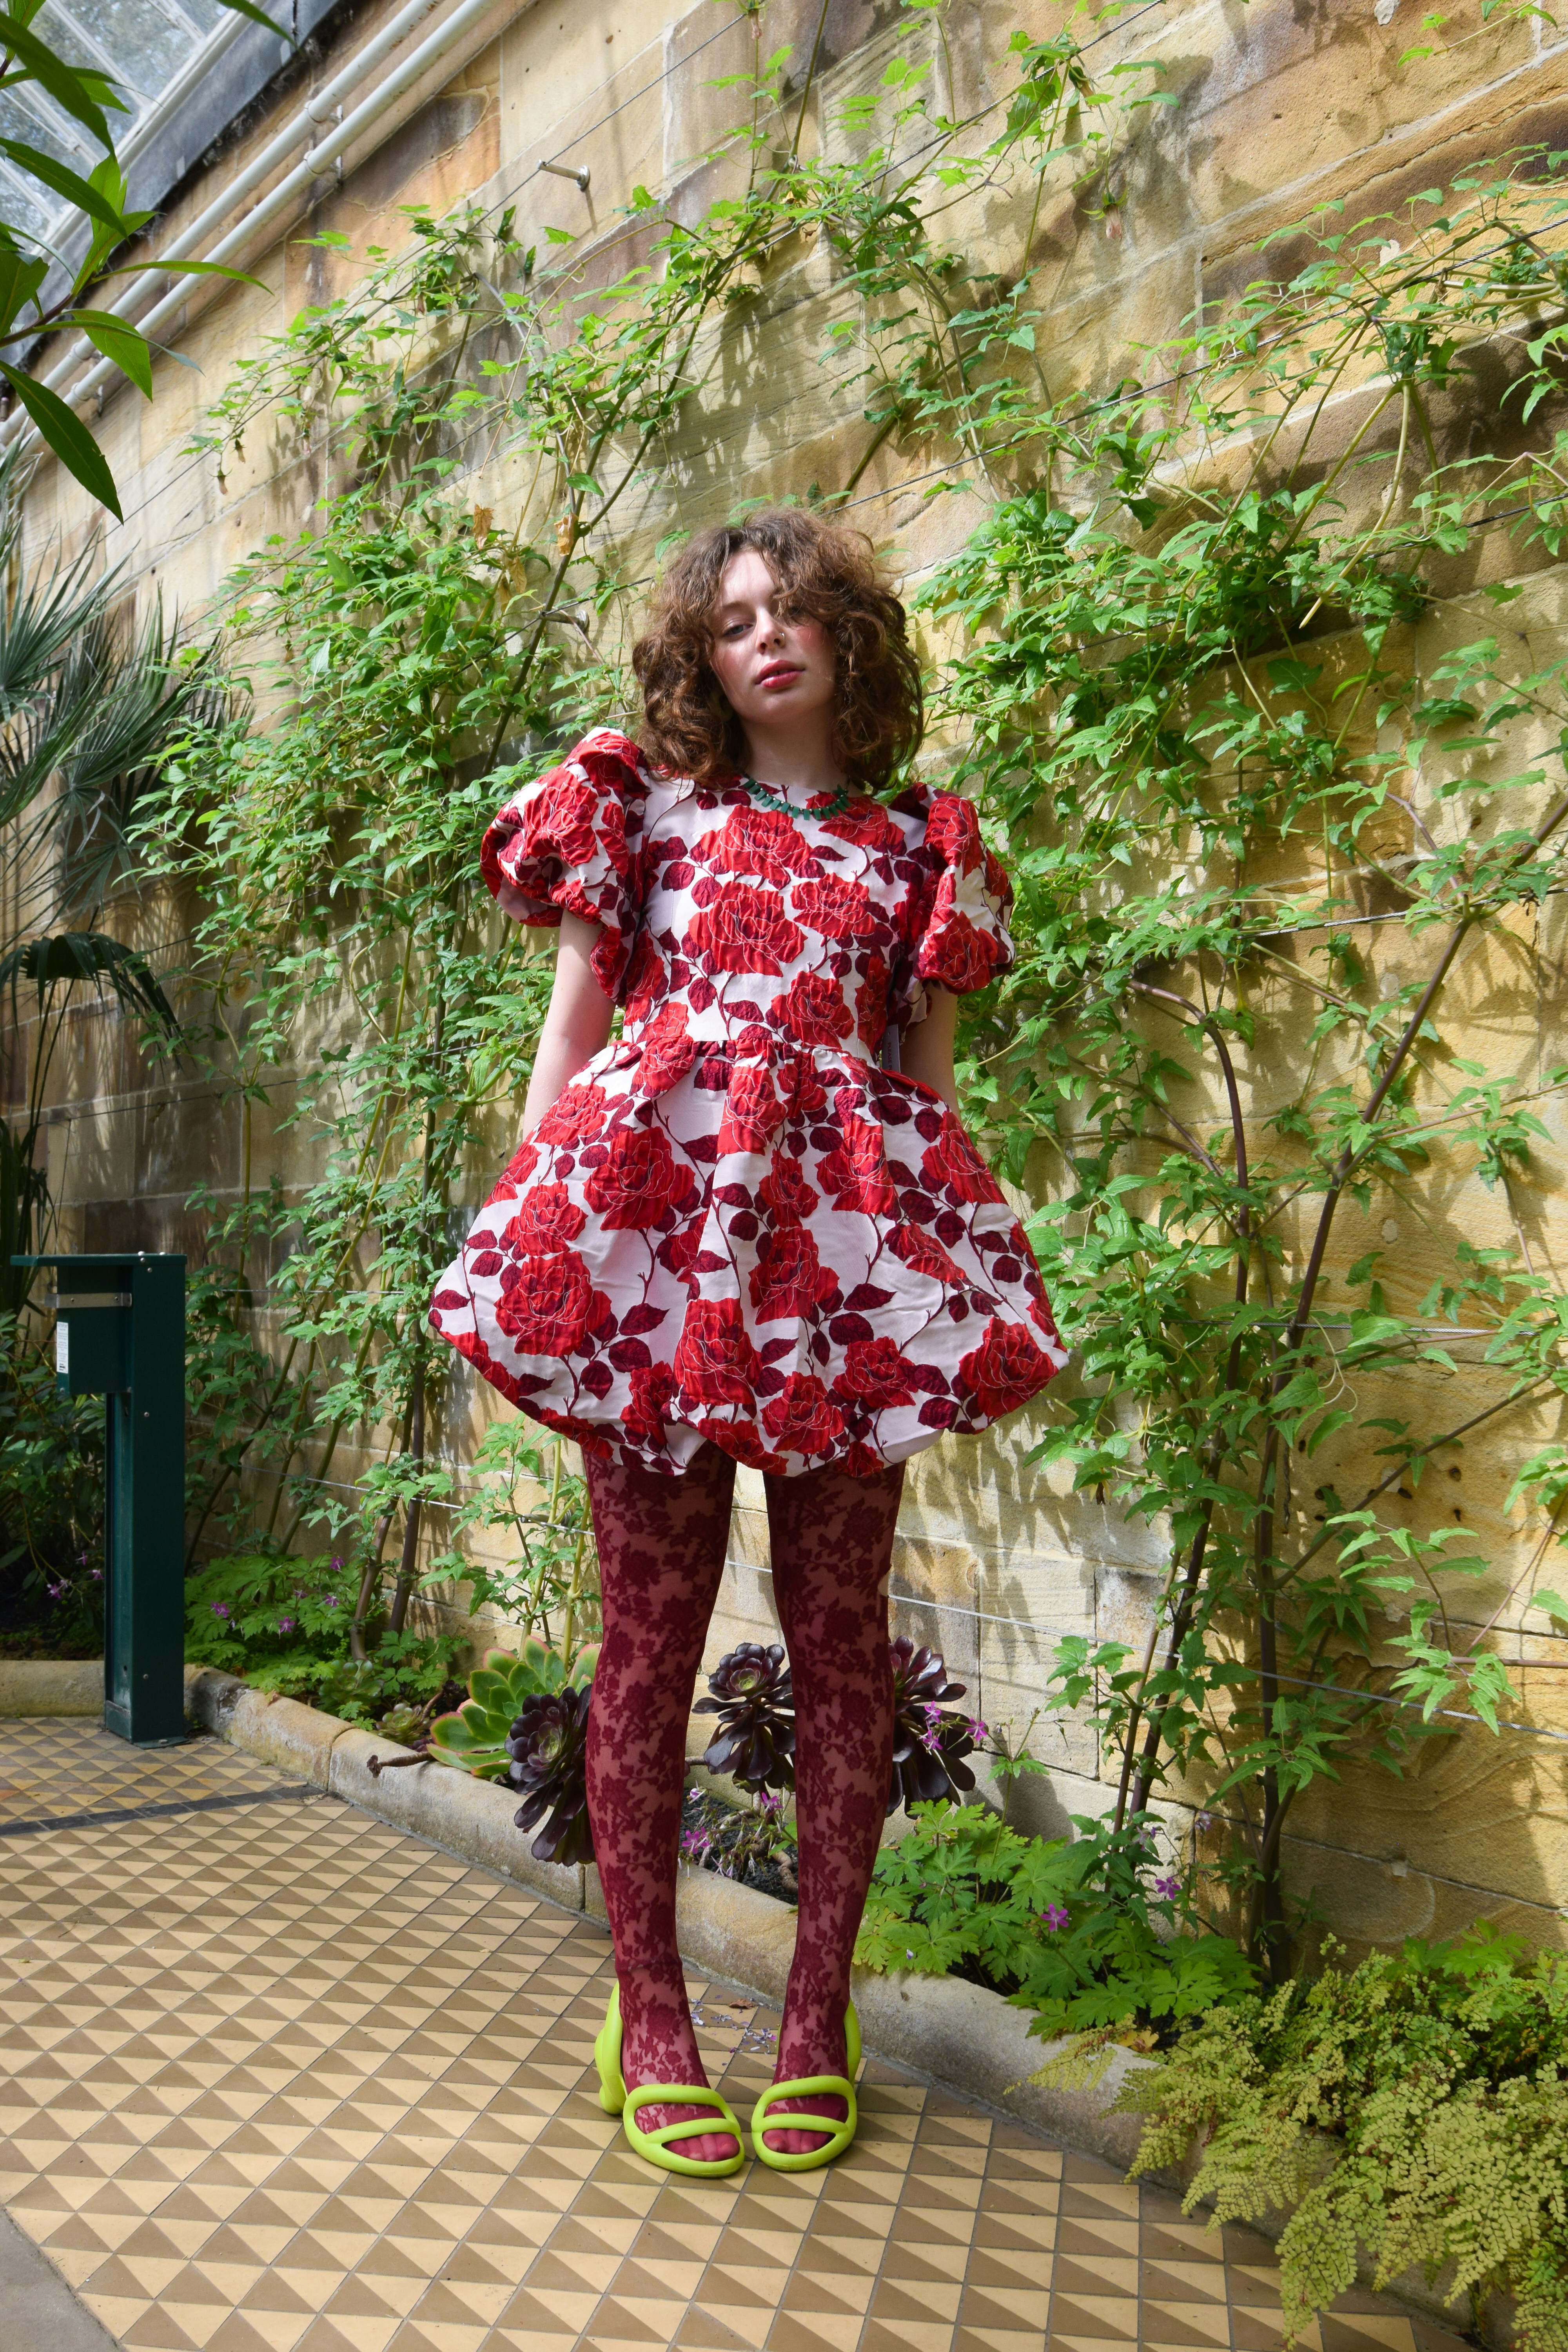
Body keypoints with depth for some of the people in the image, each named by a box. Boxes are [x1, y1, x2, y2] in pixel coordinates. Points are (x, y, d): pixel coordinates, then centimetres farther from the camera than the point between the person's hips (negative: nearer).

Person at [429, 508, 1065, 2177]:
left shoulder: (914, 845, 18)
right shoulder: (644, 802, 15)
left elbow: (928, 1078, 17)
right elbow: (572, 1019, 10)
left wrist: (951, 1269, 7)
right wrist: (528, 1220, 0)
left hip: (842, 1229, 2)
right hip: (651, 1215, -1)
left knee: (838, 1633, 3)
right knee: (653, 1624, 1)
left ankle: (818, 2016, 17)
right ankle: (647, 2014, 14)